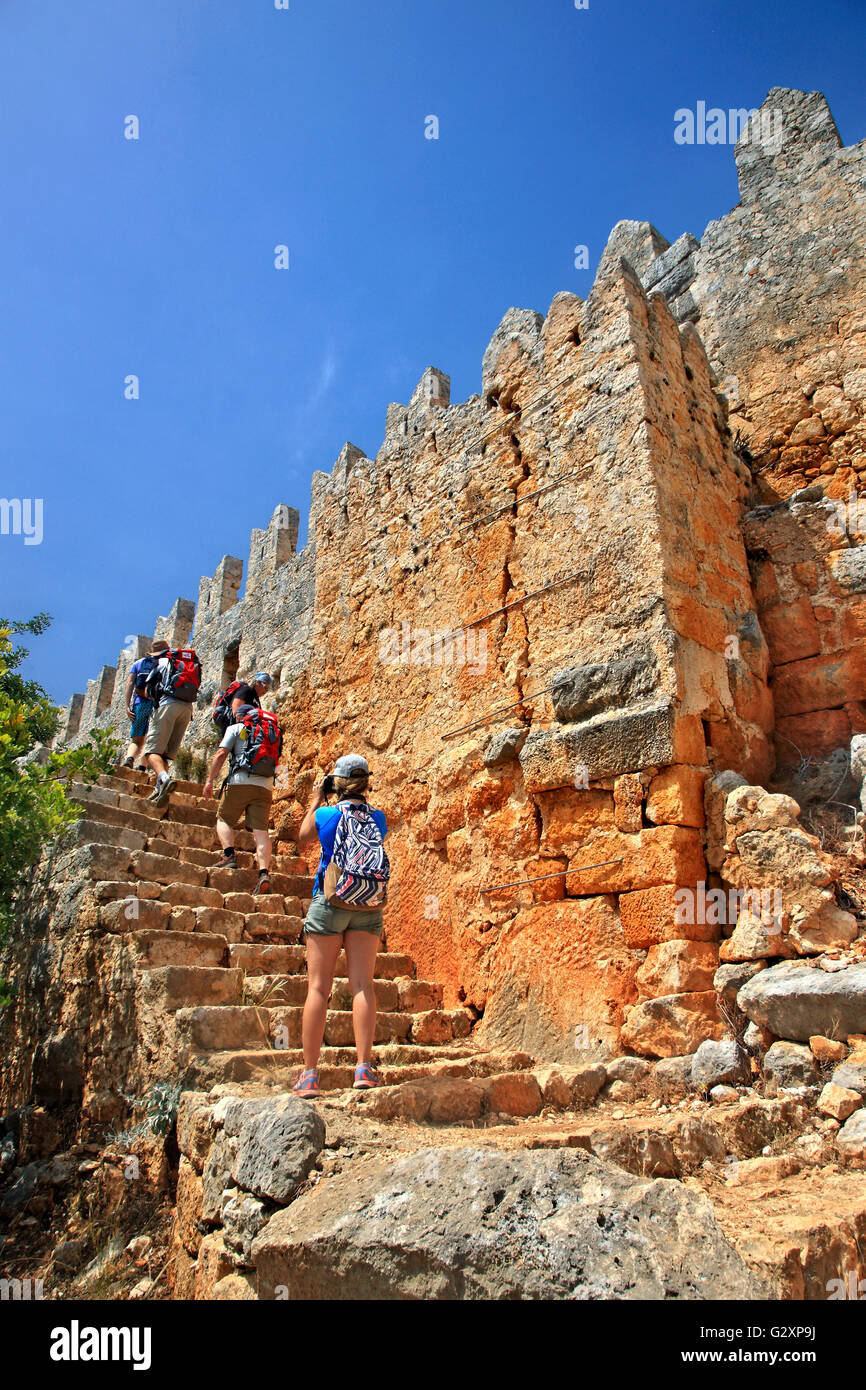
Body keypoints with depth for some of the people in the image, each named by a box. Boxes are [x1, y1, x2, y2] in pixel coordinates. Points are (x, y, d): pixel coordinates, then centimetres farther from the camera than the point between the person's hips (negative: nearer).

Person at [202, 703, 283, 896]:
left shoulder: (236, 728, 11)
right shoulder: (273, 730, 24)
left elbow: (221, 753, 1)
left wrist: (210, 780, 4)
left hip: (240, 781, -3)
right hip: (265, 786, 3)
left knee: (224, 819, 15)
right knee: (261, 829, -4)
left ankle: (229, 855, -6)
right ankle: (264, 871, -20)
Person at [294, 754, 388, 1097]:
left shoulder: (324, 815, -5)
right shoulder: (378, 818, 1)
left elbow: (302, 839, 15)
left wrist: (315, 802, 21)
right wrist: (354, 803, 21)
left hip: (329, 902, -2)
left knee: (318, 987, 2)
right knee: (362, 983, 0)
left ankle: (309, 1074, 5)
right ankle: (364, 1068, -7)